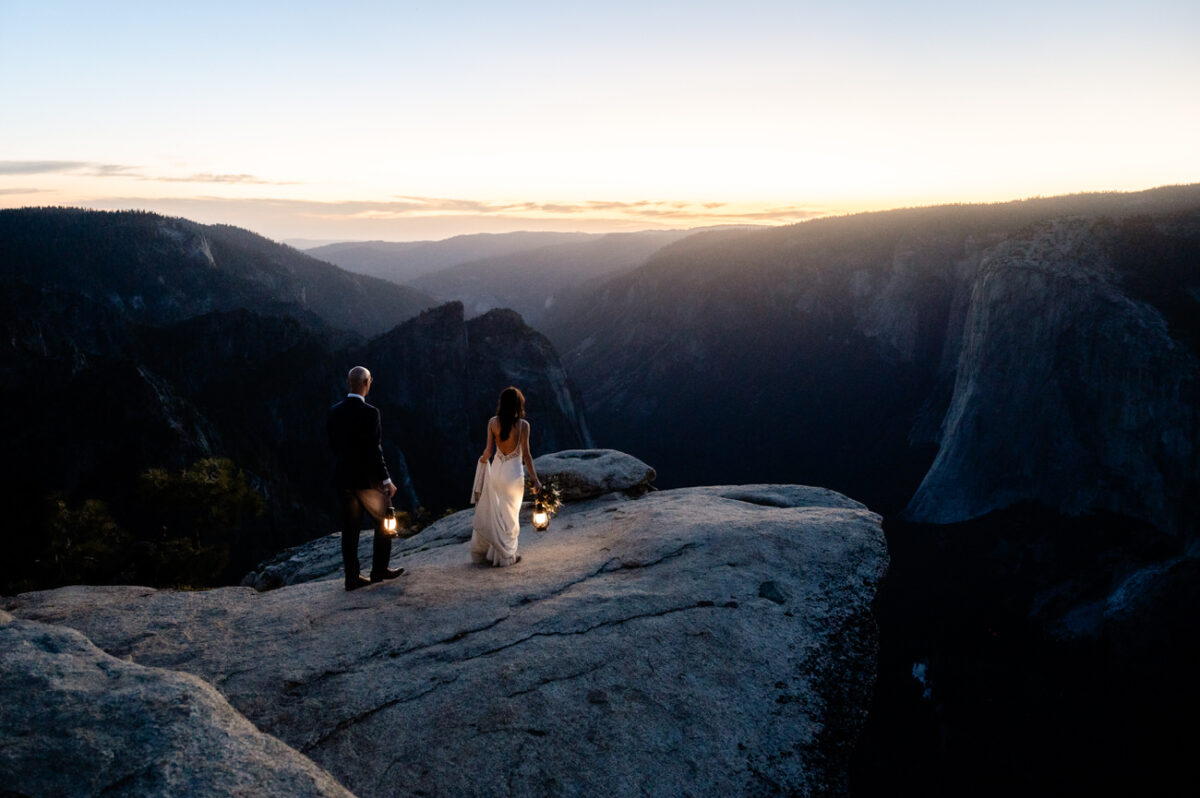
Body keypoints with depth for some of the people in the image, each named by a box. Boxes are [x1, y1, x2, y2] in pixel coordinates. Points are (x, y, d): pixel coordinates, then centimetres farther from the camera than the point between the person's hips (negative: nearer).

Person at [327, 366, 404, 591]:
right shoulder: (370, 412, -17)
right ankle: (379, 569, 19)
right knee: (384, 521, 13)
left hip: (343, 477, 6)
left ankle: (352, 577, 14)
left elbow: (332, 444, 8)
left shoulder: (334, 412, 2)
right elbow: (374, 450, -19)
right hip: (367, 478, -6)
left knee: (349, 528, 10)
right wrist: (386, 480, -14)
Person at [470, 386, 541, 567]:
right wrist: (535, 479, -5)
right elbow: (526, 455, -13)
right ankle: (506, 555, 20)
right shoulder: (523, 425, -13)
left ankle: (482, 552, 26)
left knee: (492, 512, 17)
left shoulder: (493, 422, -5)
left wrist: (483, 459, 19)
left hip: (496, 471, 3)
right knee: (510, 515, 11)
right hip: (514, 473, -3)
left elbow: (489, 450, -5)